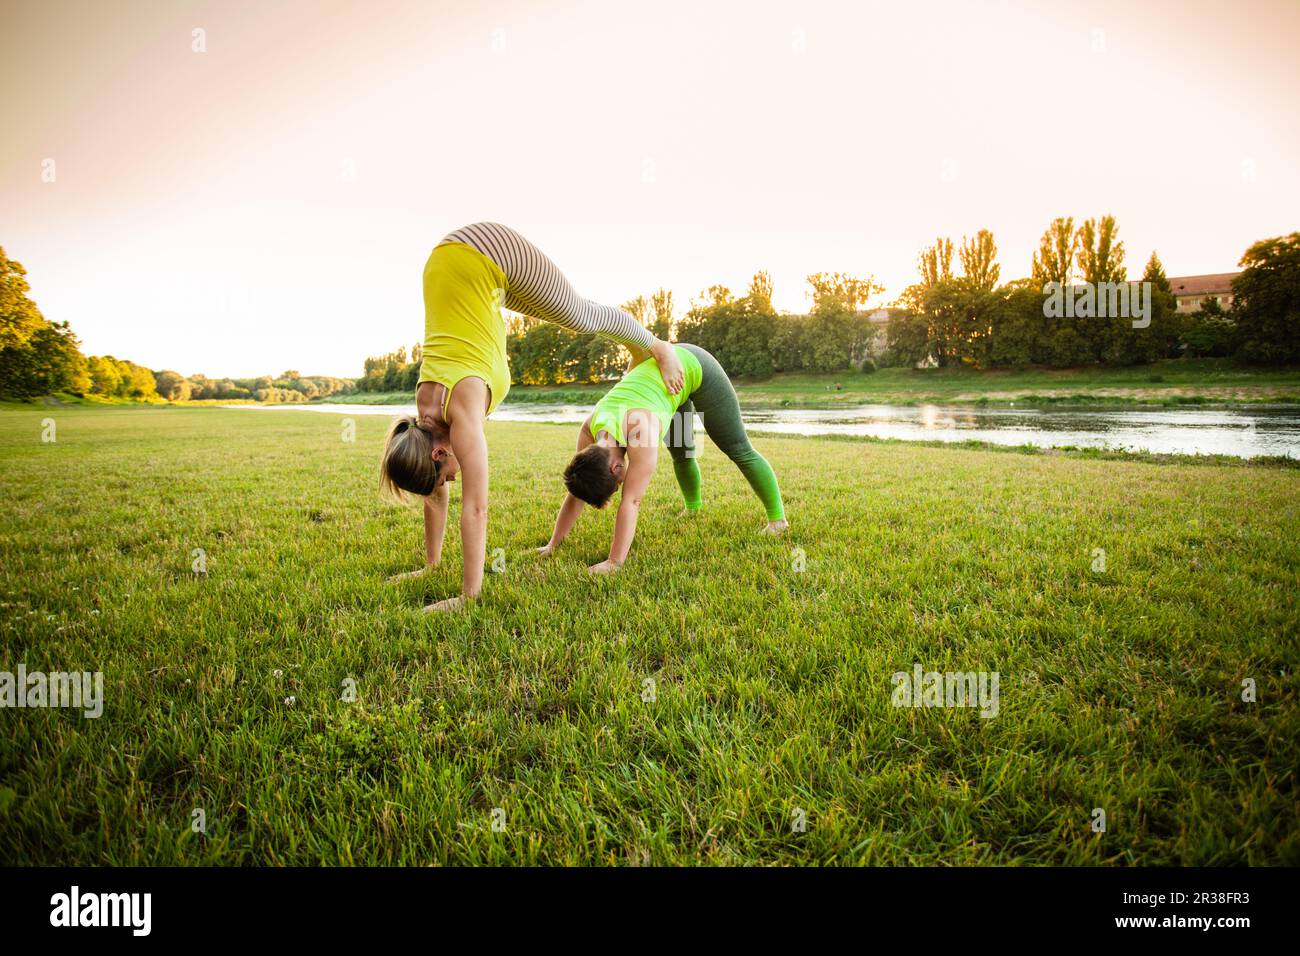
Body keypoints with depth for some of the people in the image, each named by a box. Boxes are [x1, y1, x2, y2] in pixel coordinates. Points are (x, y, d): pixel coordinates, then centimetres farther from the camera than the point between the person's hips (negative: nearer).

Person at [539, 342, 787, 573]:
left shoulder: (639, 431, -40)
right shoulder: (589, 431, -21)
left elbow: (630, 502, -40)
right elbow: (575, 495, -13)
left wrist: (614, 562, -39)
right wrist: (553, 544, -10)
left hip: (692, 367, -6)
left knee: (738, 450, 1)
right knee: (681, 451, 19)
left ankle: (778, 517, 13)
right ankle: (693, 506, 45)